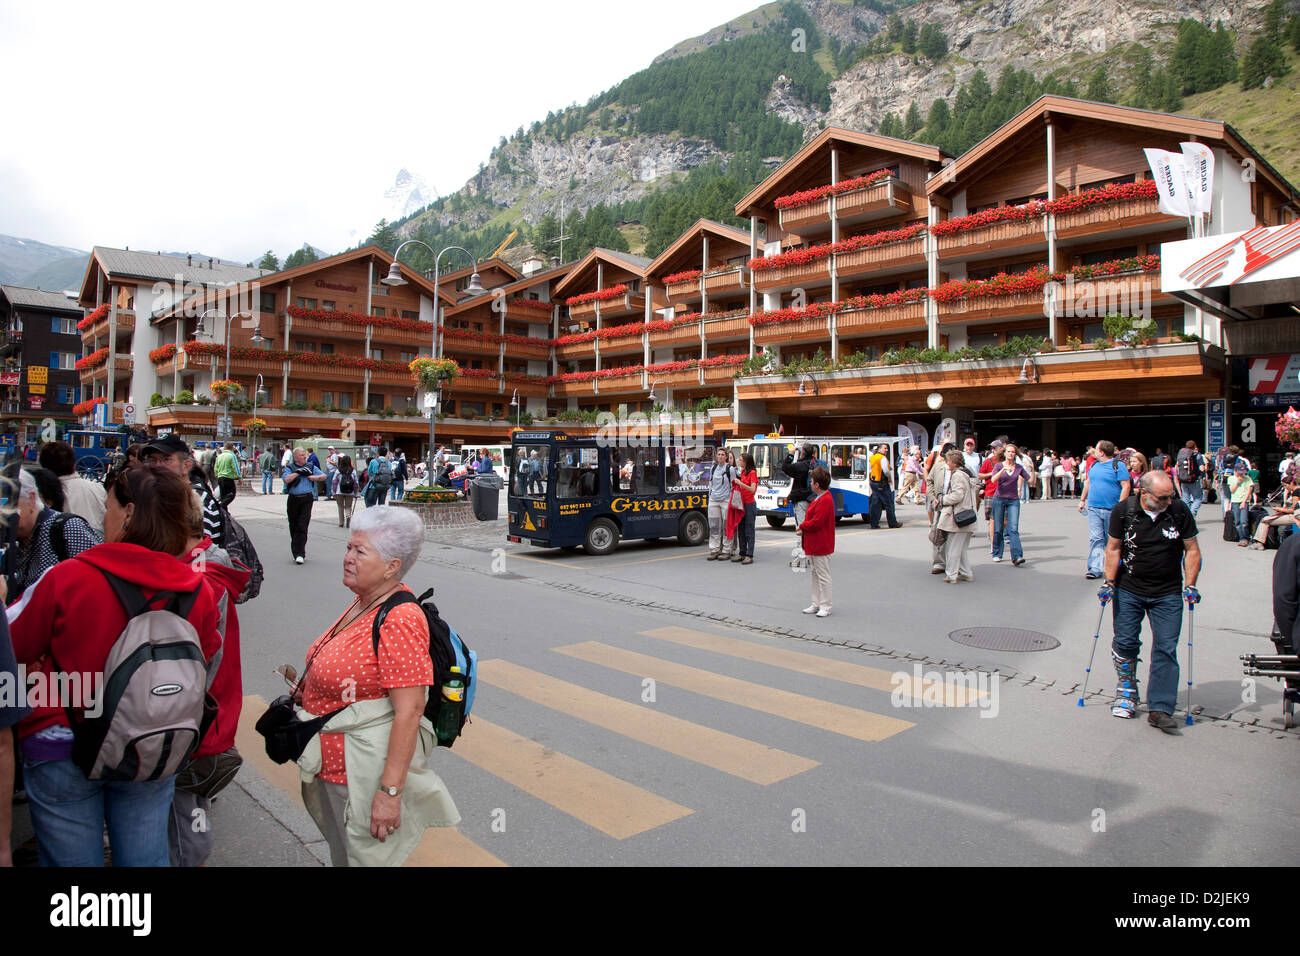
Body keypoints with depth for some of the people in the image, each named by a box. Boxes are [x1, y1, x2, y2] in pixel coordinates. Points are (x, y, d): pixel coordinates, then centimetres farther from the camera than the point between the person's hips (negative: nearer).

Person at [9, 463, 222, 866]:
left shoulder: (65, 579, -20)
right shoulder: (198, 591, -10)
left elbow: (15, 649, -5)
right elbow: (205, 662, 5)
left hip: (62, 751, -3)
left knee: (71, 860, 15)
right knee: (145, 859, 17)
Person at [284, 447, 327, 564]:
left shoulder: (311, 467, 12)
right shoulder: (289, 468, 6)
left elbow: (324, 476, 10)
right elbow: (286, 480, -12)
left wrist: (313, 477, -7)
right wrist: (298, 472, -10)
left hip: (307, 499, -1)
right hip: (293, 500, 1)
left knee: (302, 526, -9)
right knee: (294, 527, 9)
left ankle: (299, 554, -11)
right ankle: (296, 552, 23)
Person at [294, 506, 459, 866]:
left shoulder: (399, 620, -26)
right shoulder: (364, 601, 3)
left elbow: (409, 711, -28)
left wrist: (390, 791, -28)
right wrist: (308, 685, 10)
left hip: (365, 773, -9)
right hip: (333, 766, 9)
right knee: (340, 855, 26)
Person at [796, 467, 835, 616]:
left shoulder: (825, 500, -21)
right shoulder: (818, 498, 12)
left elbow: (816, 523, -26)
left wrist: (802, 526, -9)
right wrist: (803, 529, 0)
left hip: (821, 547, -11)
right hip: (813, 545, 11)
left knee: (823, 576, -1)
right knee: (815, 574, 16)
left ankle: (825, 607, 7)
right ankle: (816, 604, 24)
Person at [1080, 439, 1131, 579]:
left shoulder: (1118, 466, -7)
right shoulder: (1094, 465, 11)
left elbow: (1126, 486, -11)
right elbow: (1088, 482, 23)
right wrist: (1082, 500, 21)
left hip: (1112, 510, -4)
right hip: (1094, 509, 4)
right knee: (1095, 538, -3)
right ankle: (1095, 568, -5)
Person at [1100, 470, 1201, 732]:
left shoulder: (1180, 511, -6)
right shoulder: (1123, 512, -8)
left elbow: (1192, 550, 2)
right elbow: (1113, 548, 0)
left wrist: (1190, 585, -4)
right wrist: (1109, 582, -6)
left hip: (1168, 594, 0)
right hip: (1128, 591, 0)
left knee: (1166, 649, -3)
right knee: (1125, 643, 3)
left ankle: (1160, 709, 0)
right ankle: (1126, 693, 25)